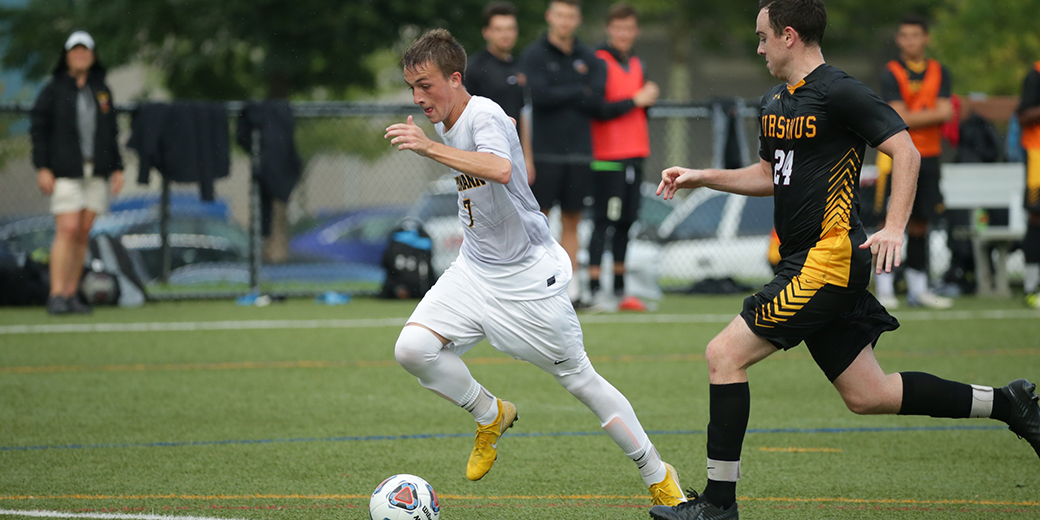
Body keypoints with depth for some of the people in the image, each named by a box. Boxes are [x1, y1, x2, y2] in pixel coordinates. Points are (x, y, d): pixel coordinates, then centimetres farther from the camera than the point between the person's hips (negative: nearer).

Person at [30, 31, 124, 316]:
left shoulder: (102, 90, 13)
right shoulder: (54, 89, 1)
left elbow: (111, 132, 17)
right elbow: (39, 129, -2)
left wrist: (117, 168, 10)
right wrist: (42, 168, -10)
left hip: (95, 174, 4)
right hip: (64, 172, -4)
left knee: (83, 234, 3)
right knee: (67, 230, -15)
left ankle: (71, 295, 9)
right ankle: (56, 296, -16)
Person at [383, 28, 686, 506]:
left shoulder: (484, 117, -21)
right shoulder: (446, 123, 4)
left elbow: (499, 169, -43)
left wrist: (429, 147, -48)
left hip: (528, 277, -7)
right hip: (475, 270, 7)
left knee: (578, 378, 1)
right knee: (412, 349, -15)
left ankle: (659, 477, 16)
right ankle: (490, 416, 10)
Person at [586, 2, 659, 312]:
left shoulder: (635, 64, 16)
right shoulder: (600, 62, -8)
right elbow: (598, 110, -16)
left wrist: (649, 99, 1)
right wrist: (636, 100, -14)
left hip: (634, 155, 7)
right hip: (608, 157, -7)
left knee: (625, 222, 9)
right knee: (604, 222, -7)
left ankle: (619, 290, 14)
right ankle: (594, 290, -6)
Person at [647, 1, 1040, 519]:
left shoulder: (839, 94, -12)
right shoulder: (774, 102, 16)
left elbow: (906, 152, -14)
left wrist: (894, 228, -24)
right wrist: (701, 178, 20)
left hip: (829, 261, -10)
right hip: (804, 263, 10)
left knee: (724, 355, -12)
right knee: (866, 395, 10)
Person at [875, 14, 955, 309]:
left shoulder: (939, 72, 8)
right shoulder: (891, 74, -4)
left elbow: (945, 114, -3)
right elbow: (901, 118, -14)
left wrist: (914, 118, -15)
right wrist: (937, 113, -7)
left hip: (929, 156, 4)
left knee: (920, 222, 8)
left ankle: (917, 289, 14)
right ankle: (885, 288, -4)